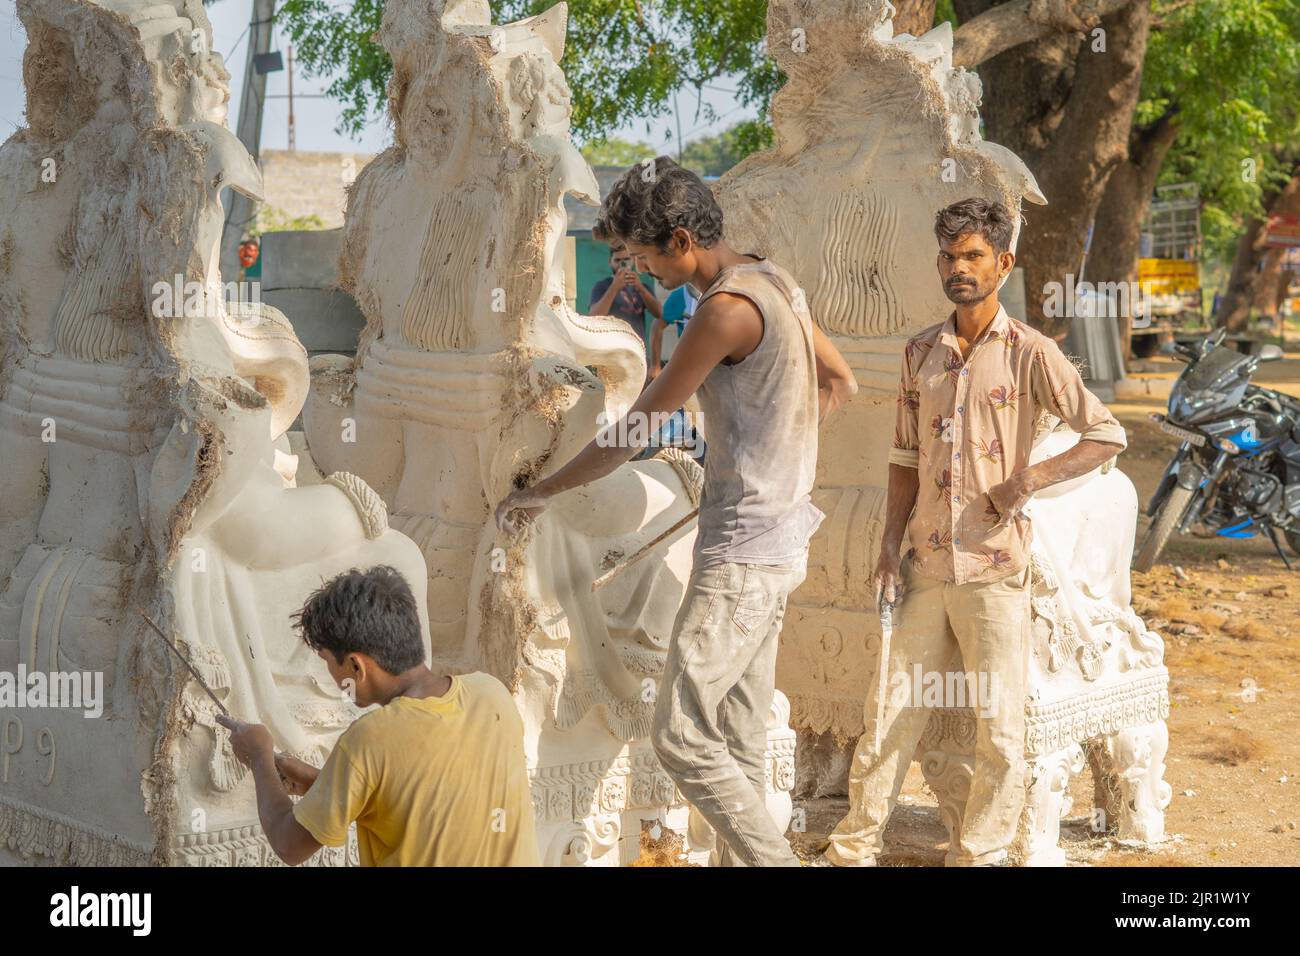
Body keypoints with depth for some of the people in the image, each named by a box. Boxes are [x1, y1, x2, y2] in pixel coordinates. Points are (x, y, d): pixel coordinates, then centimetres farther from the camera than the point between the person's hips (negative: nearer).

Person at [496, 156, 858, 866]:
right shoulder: (771, 283, 11)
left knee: (681, 735, -8)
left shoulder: (727, 307, -18)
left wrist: (542, 492, -2)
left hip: (743, 553, -10)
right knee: (738, 741, 12)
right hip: (774, 541, 10)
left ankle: (772, 860, -1)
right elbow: (839, 385, 24)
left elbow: (638, 429, -13)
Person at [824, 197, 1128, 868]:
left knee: (1000, 728, 2)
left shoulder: (1029, 354, -4)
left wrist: (1027, 480, -14)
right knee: (892, 711, 7)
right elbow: (905, 458, 13)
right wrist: (889, 548, 6)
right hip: (925, 564, 4)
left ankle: (979, 854, 14)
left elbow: (1106, 435, -6)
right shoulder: (921, 353, 10)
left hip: (994, 566, -4)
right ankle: (854, 848, 16)